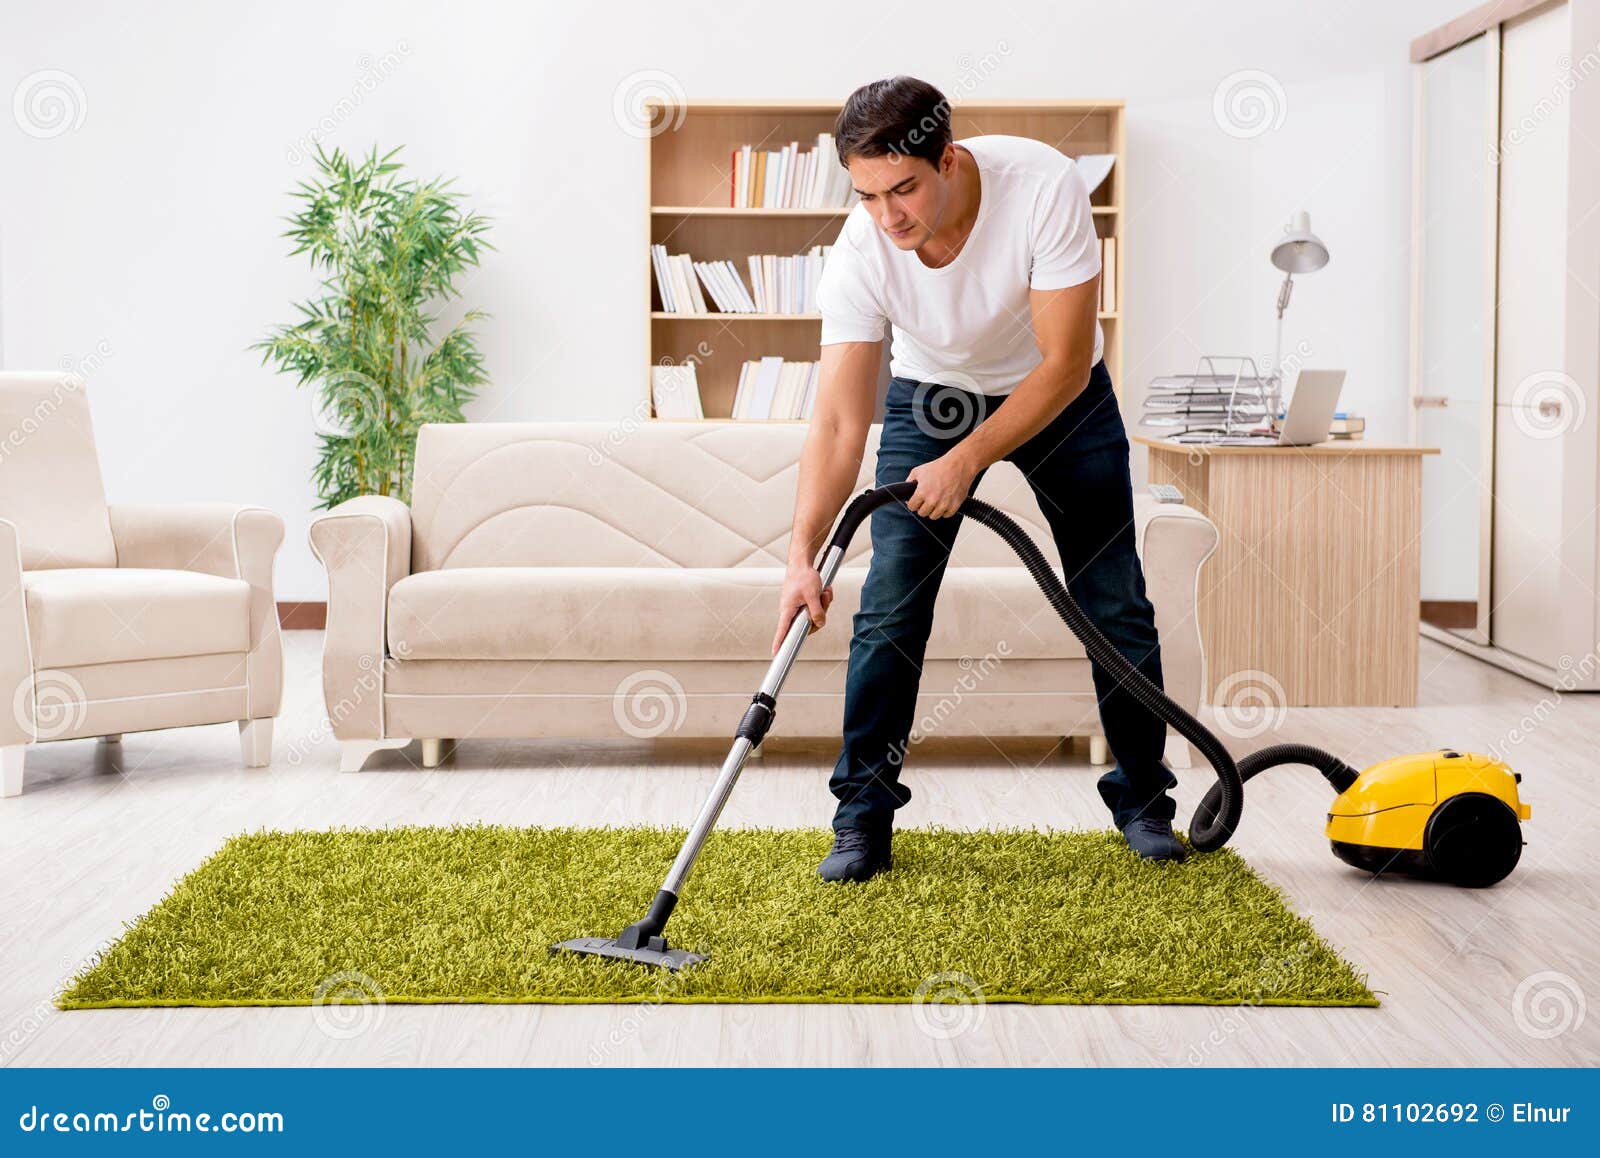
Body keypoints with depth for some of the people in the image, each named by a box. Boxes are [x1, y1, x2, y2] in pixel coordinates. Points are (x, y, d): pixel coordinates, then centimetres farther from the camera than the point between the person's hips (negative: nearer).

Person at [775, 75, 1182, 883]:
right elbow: (838, 423, -30)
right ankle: (863, 819, 1)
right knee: (889, 609, -10)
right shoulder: (860, 254, -30)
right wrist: (802, 556, -40)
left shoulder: (1043, 186, -35)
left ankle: (1142, 801, 18)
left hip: (1059, 393, 0)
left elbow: (1065, 364, -30)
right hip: (931, 394, 1)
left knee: (1115, 605, 0)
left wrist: (965, 462, -34)